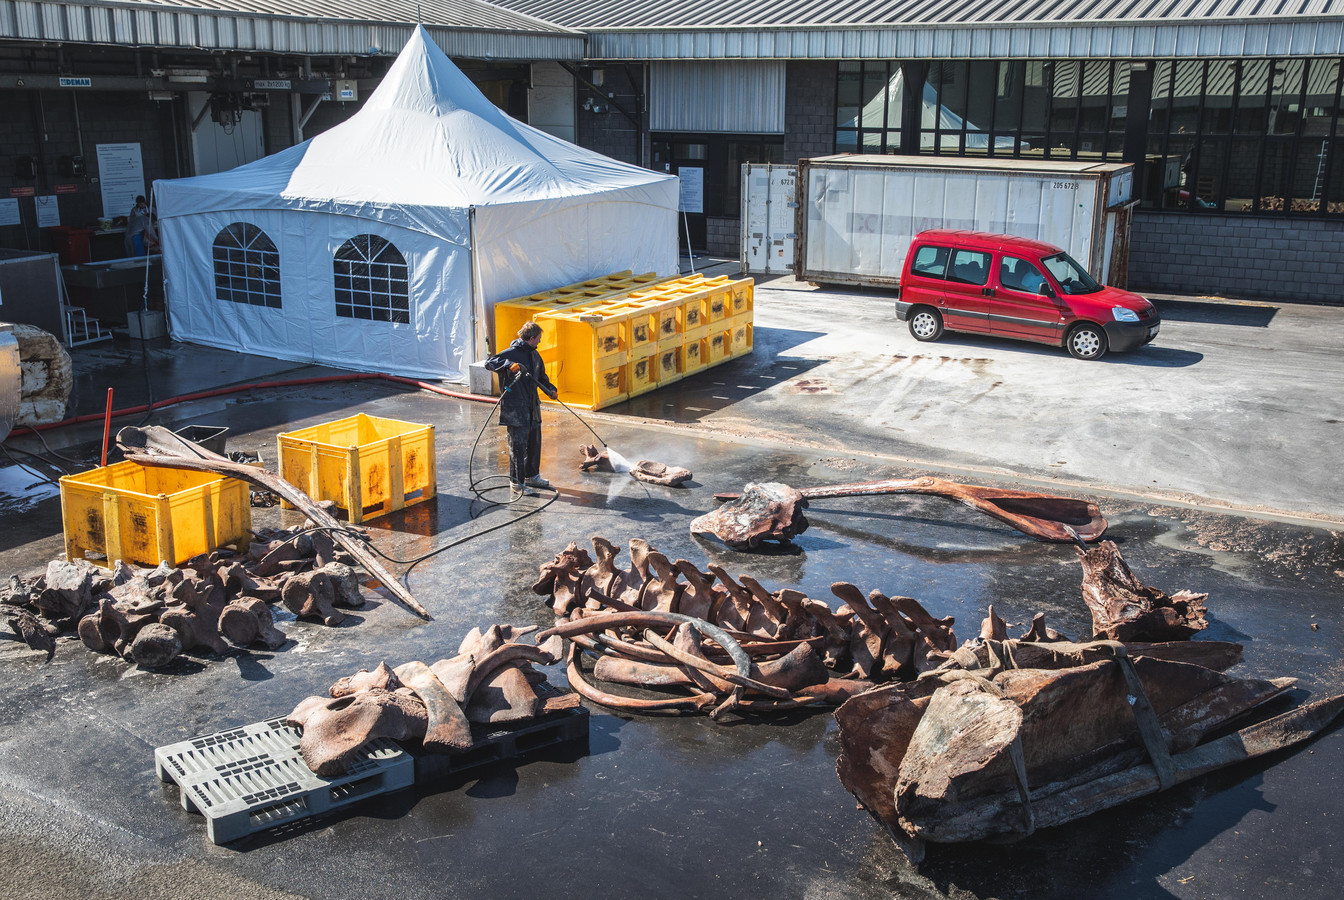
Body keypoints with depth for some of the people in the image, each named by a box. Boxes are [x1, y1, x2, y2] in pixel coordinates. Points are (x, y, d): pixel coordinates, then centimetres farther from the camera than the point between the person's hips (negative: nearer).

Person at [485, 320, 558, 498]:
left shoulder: (534, 355, 13)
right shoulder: (511, 353, -13)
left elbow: (541, 376, 26)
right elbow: (489, 363, -23)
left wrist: (550, 389, 8)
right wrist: (509, 365, -38)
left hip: (532, 406, 8)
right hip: (515, 408, -8)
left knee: (534, 442, 16)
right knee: (518, 445, -4)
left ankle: (532, 476, 32)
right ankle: (516, 482, 5)